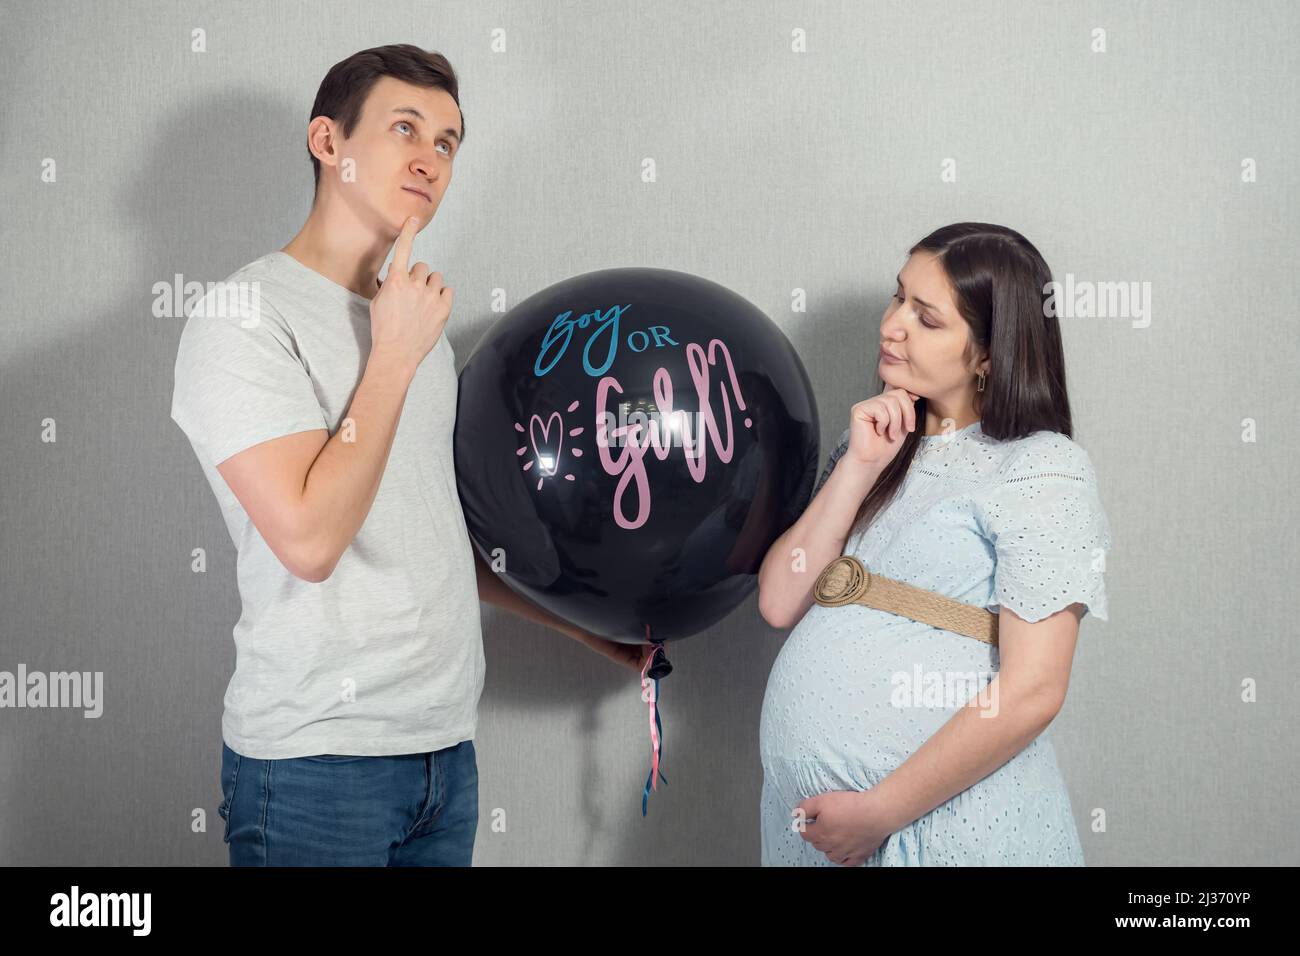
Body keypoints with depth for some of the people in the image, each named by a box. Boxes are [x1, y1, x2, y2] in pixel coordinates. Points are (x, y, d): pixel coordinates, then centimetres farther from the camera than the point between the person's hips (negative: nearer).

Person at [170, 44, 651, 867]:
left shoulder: (415, 328, 14)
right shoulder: (245, 316, -9)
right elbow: (309, 538, -20)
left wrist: (584, 621, 24)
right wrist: (396, 357, -14)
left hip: (446, 745, 7)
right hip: (318, 759, -7)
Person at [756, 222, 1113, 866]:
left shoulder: (1042, 469, -10)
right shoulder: (879, 439, 9)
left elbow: (1030, 692, -17)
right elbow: (780, 604, 0)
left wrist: (878, 813, -16)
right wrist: (859, 468, -9)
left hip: (949, 821, -6)